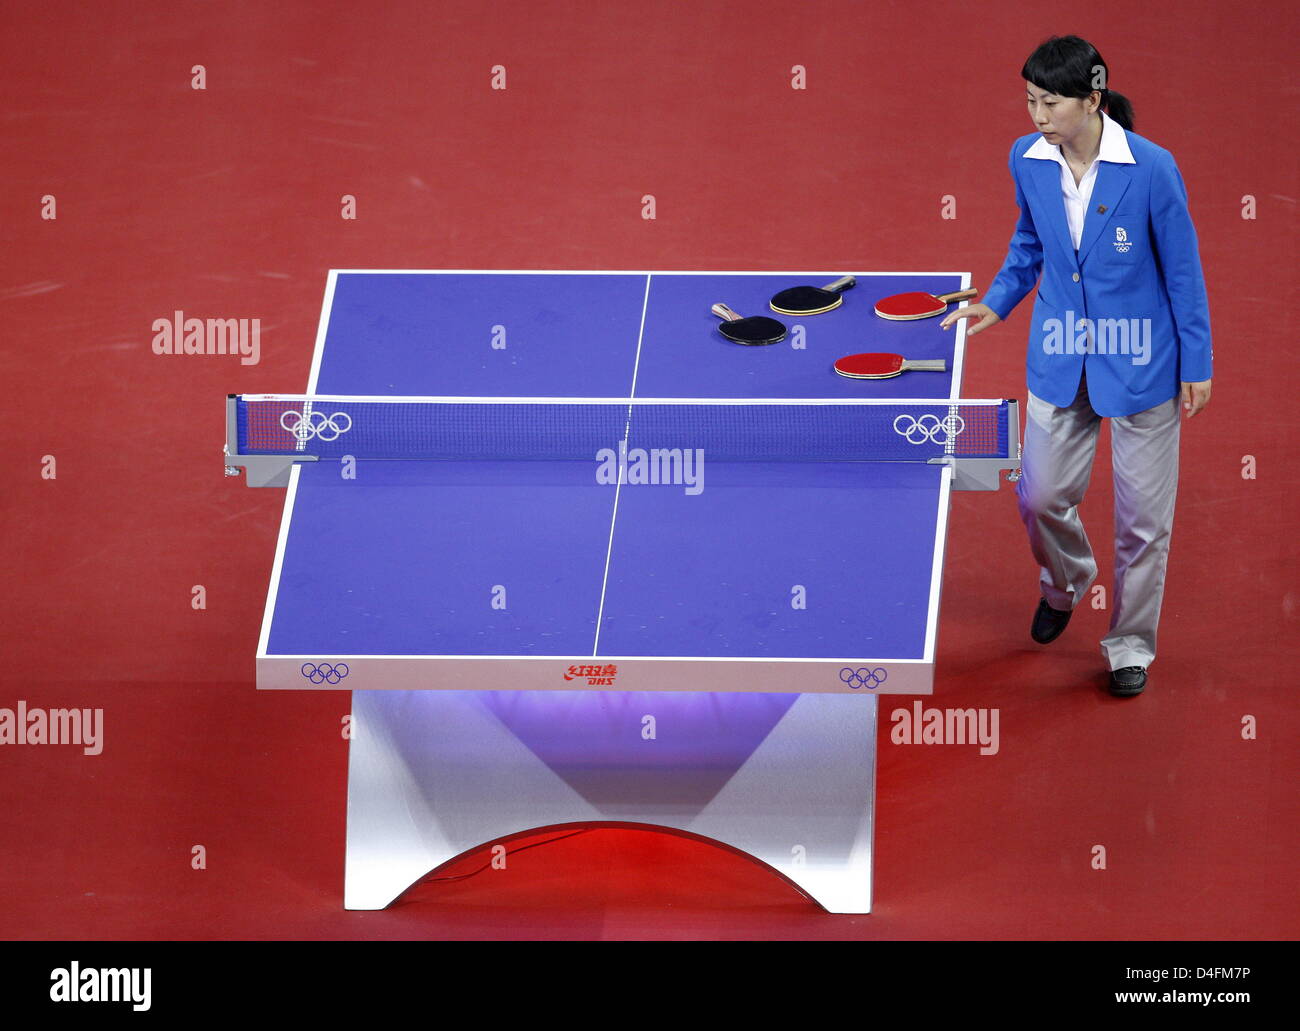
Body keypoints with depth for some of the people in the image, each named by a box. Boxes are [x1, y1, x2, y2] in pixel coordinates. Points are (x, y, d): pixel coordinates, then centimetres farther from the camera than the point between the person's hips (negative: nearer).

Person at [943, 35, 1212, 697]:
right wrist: (998, 301, 3)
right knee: (1041, 495, 8)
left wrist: (1196, 363, -5)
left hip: (1140, 363, -4)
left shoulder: (1150, 168, -19)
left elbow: (1182, 267, -9)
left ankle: (1130, 645, 25)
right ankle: (1065, 582, 42)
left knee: (1143, 516, 6)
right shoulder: (1027, 159, -7)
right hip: (1060, 359, 4)